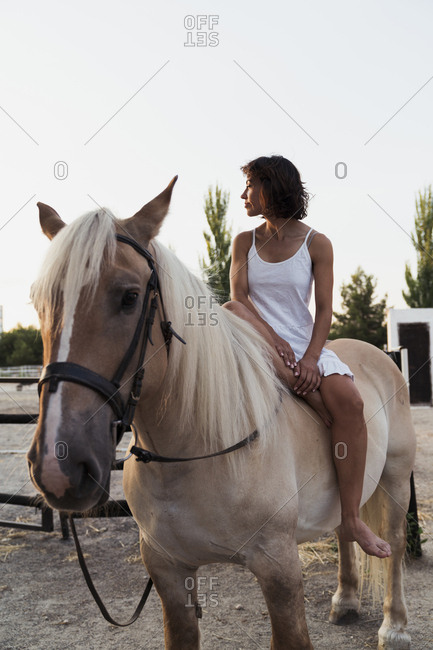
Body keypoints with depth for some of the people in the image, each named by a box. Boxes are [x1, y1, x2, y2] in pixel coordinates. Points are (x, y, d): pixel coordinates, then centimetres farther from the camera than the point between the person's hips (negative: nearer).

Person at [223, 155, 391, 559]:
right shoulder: (244, 242, 10)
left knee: (349, 401, -29)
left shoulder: (316, 244, 4)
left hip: (306, 346, -1)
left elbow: (324, 310, -2)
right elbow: (238, 297, -2)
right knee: (230, 312, -33)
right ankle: (324, 410, -30)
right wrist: (271, 338, -19)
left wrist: (311, 359, -18)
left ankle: (351, 520, -19)